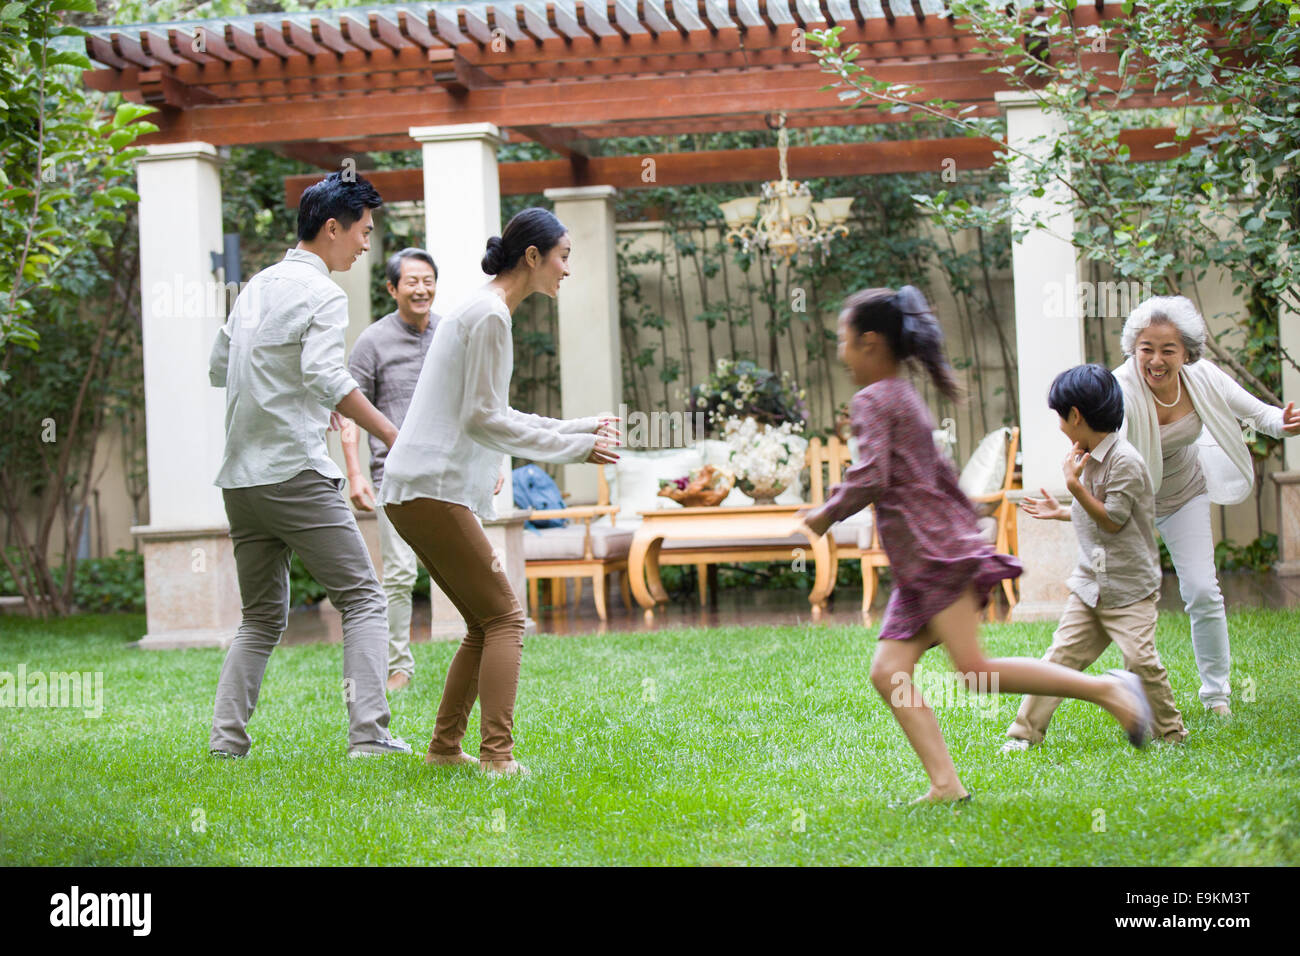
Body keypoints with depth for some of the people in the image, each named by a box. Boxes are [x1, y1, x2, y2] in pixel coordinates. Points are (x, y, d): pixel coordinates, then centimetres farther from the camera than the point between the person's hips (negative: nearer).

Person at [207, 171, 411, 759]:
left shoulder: (256, 286, 17)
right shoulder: (321, 294, -8)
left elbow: (218, 369, 25)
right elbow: (326, 374, -23)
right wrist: (391, 434, -21)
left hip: (239, 478, 8)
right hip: (296, 471, -8)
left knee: (261, 617, 16)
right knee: (362, 600, -2)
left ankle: (225, 736, 5)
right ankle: (368, 732, -13)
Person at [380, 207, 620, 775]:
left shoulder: (484, 312, 20)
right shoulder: (490, 315, -11)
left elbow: (494, 418, 25)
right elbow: (482, 419, -15)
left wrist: (581, 429, 18)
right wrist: (575, 448, -11)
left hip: (414, 493, 10)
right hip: (430, 489, -10)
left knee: (486, 626, 13)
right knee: (505, 619, -9)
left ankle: (444, 748, 13)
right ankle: (498, 754, -17)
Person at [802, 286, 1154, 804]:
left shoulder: (873, 400, -8)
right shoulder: (908, 400, 21)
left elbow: (870, 479, -18)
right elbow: (942, 475, 25)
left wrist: (826, 514, -4)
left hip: (936, 551, -10)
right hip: (919, 568, 10)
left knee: (976, 671, -14)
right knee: (888, 672, 1)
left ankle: (1105, 689, -12)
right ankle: (945, 784, -7)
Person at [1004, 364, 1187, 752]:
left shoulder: (1125, 461, -16)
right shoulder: (1088, 458, 11)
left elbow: (1113, 520, -16)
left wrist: (1075, 485, -19)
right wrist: (1059, 512, 31)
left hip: (1130, 586, -7)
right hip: (1090, 585, 7)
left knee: (1140, 658, -15)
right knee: (1061, 655, 0)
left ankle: (1170, 732, 3)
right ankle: (1024, 732, 0)